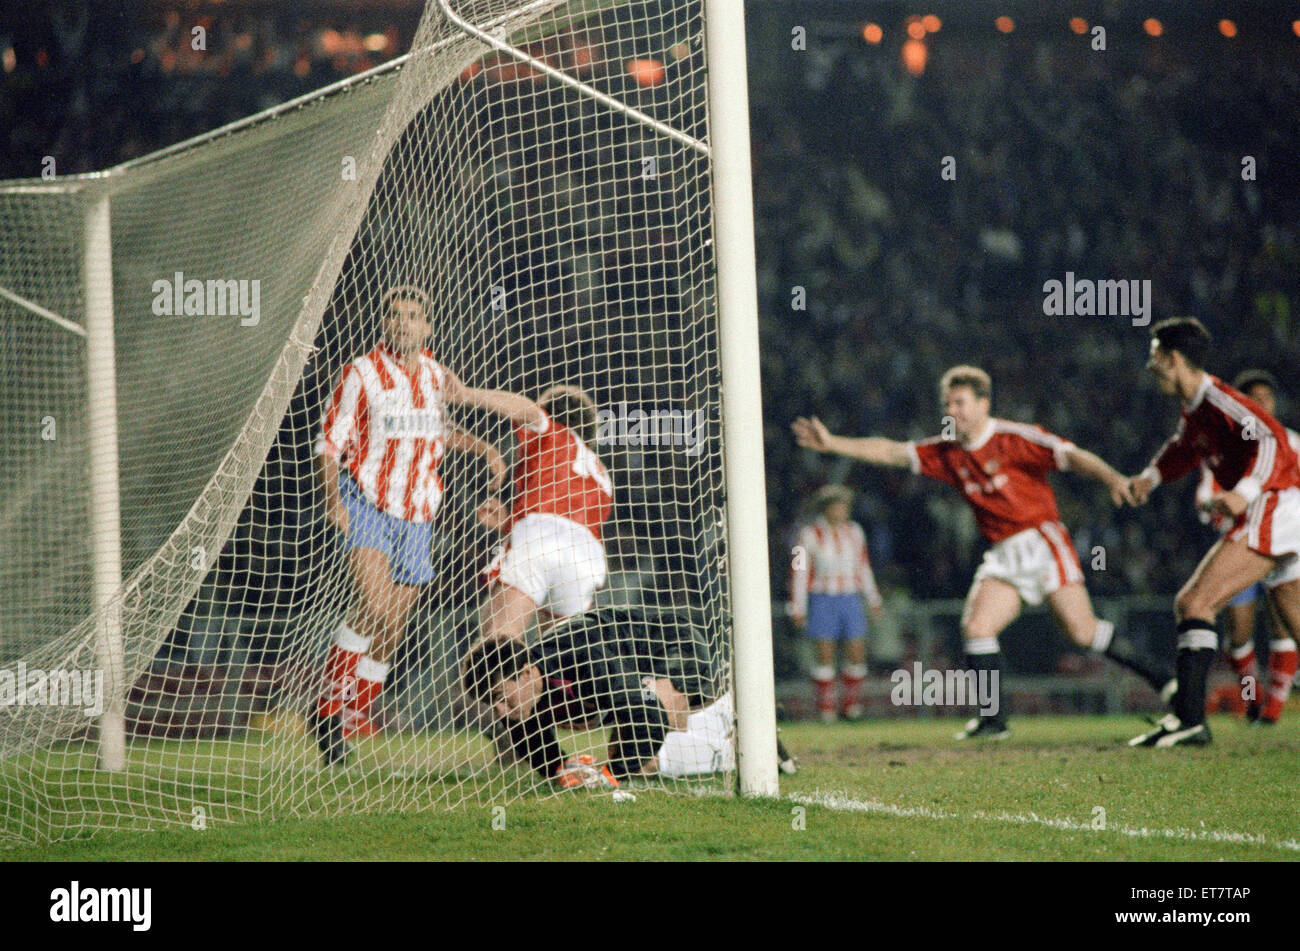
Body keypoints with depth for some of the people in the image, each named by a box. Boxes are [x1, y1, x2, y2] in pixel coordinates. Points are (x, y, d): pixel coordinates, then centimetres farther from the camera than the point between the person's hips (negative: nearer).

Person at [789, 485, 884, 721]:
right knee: (825, 655, -5)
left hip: (850, 601, 4)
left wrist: (874, 599, 15)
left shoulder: (854, 531, 7)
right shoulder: (810, 534, -6)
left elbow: (863, 567, 17)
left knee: (857, 655, -1)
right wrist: (797, 608, -8)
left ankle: (850, 704, 16)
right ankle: (826, 708, 4)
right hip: (822, 601, -4)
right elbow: (799, 571, -4)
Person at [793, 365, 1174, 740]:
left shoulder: (1015, 438, -9)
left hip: (1042, 543, -6)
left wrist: (1113, 478, -33)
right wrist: (832, 443, 7)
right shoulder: (948, 453, 10)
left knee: (1082, 630, -13)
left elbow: (1072, 456, -16)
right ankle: (993, 719, -4)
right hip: (1004, 555, 6)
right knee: (975, 627, -12)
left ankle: (1160, 675, 4)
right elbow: (892, 453, 12)